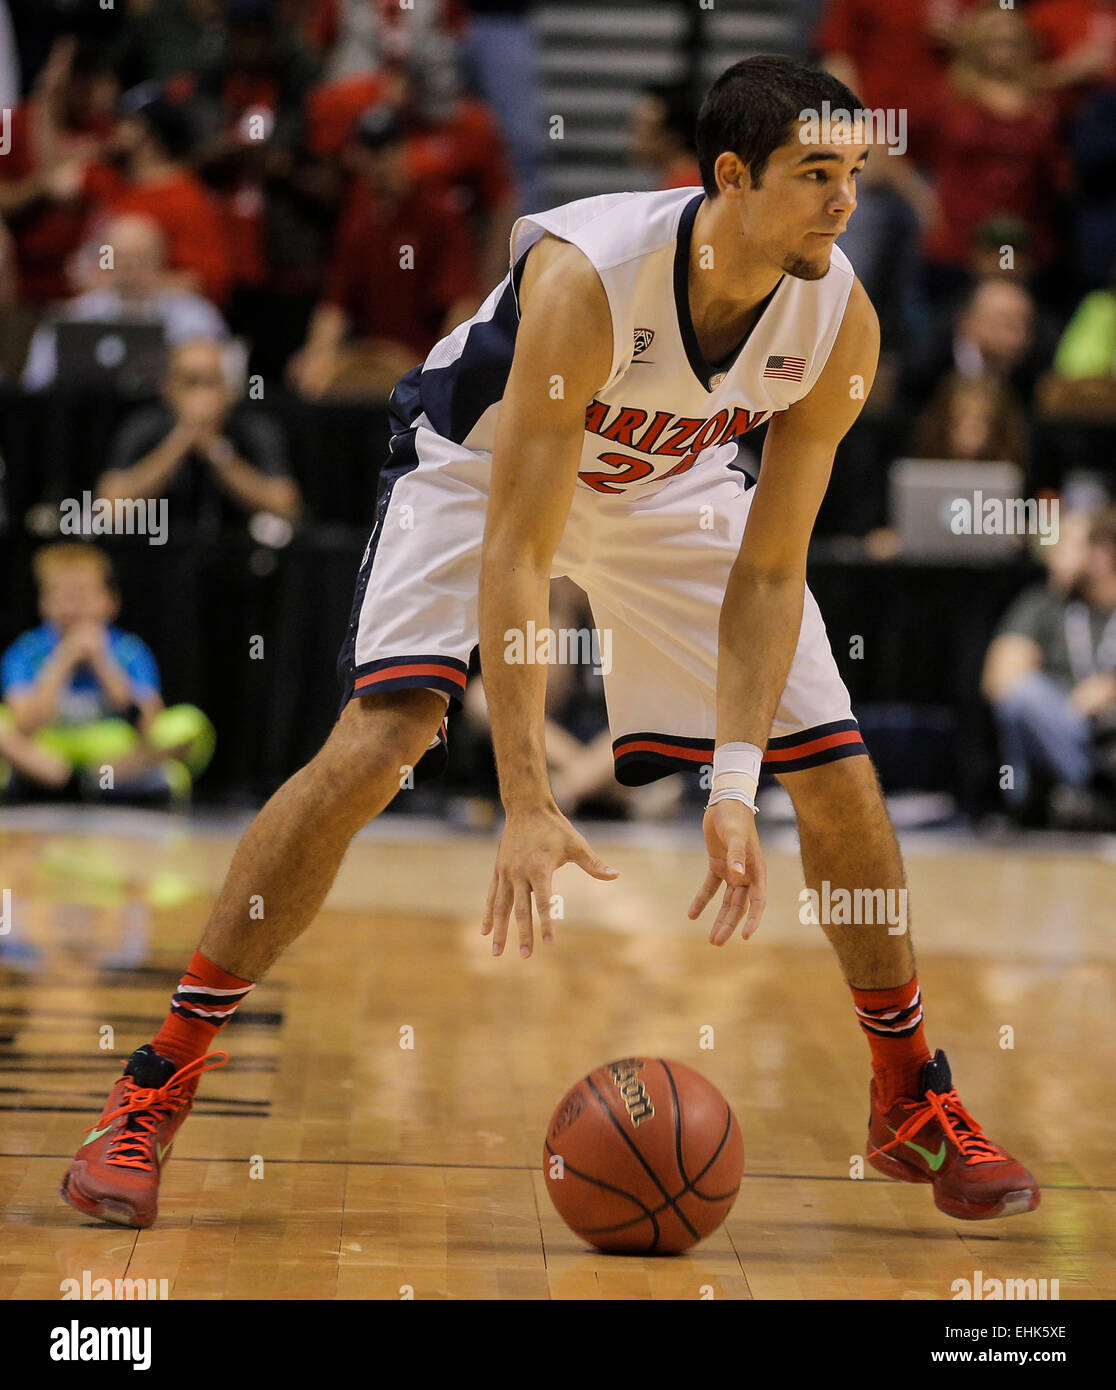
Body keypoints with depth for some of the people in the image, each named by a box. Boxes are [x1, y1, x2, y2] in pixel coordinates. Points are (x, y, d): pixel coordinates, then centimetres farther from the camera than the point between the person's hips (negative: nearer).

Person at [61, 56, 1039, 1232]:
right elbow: (514, 553, -39)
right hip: (487, 463, -4)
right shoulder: (587, 278, -39)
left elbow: (767, 571, -18)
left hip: (672, 485, 5)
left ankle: (912, 1103, 18)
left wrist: (733, 790, -27)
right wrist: (527, 805, -43)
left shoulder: (840, 323, -25)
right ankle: (152, 1092, -15)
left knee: (838, 774, -3)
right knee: (377, 741, -24)